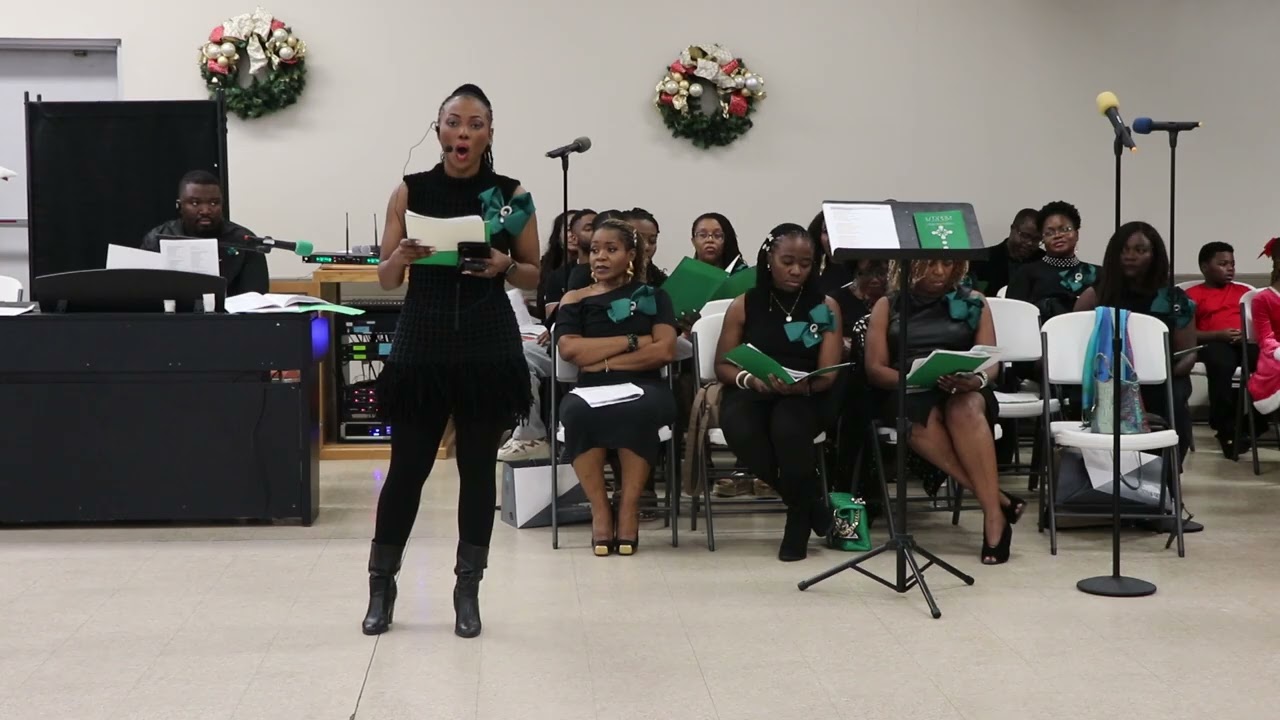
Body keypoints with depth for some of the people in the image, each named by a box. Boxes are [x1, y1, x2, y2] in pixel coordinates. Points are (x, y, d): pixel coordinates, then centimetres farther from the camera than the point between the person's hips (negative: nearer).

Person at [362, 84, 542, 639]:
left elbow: (534, 277, 7)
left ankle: (468, 590, 19)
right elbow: (386, 279, 4)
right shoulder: (410, 191, 2)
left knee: (478, 468, 6)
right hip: (422, 346, 0)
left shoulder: (512, 195, 2)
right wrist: (403, 257, -17)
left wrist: (505, 266, -13)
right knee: (408, 465, 3)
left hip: (489, 348, 0)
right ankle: (381, 586, 19)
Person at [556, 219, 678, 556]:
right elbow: (570, 349, -3)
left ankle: (629, 509, -25)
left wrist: (604, 361, -7)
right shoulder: (576, 299, 16)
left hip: (644, 389, 0)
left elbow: (665, 351, -1)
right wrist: (632, 342, -5)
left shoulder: (653, 296, 15)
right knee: (577, 411, -36)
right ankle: (600, 510, -24)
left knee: (638, 411, -38)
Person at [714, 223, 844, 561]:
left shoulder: (826, 307, 7)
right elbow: (723, 365, 8)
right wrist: (751, 379, -15)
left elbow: (828, 373, -1)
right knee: (740, 431, -35)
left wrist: (800, 385, -24)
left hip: (806, 397, -1)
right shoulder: (744, 305, 8)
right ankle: (812, 501, -9)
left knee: (789, 428, -38)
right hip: (751, 393, 1)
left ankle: (800, 515, -9)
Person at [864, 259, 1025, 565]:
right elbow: (875, 369, 3)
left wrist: (978, 379, -18)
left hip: (965, 393, 0)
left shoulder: (974, 302, 14)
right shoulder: (887, 306, 13)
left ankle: (994, 518, -38)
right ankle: (1000, 501, -36)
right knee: (921, 421, -37)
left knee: (966, 408, -37)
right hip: (907, 394, 0)